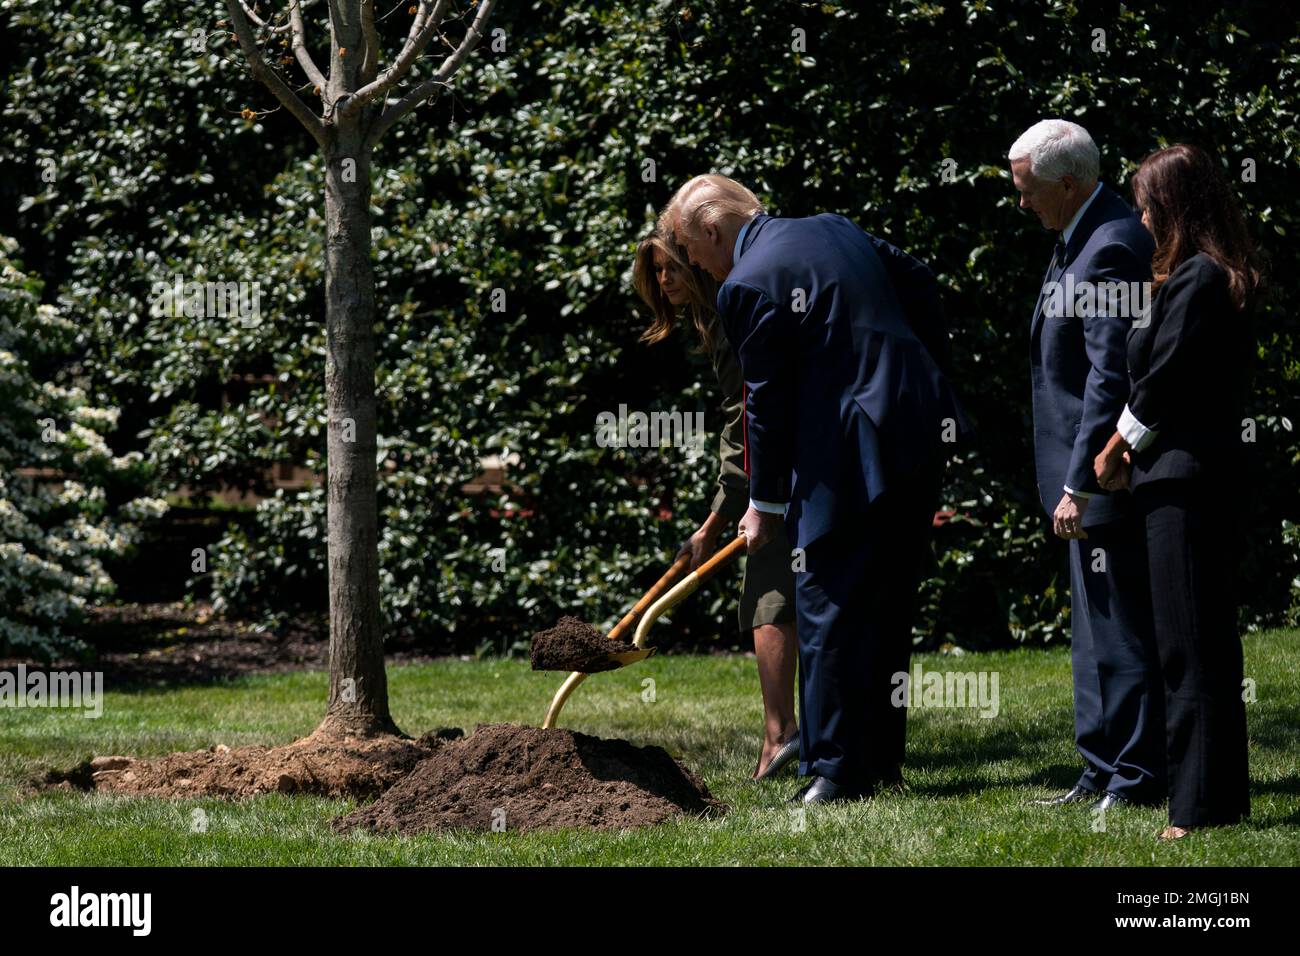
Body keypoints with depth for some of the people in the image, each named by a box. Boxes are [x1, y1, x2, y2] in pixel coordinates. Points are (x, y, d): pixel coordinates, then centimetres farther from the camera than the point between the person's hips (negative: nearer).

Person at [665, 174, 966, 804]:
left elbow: (767, 402, -7)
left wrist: (766, 504, 5)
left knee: (826, 611, -1)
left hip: (848, 462, -8)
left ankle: (833, 769, -1)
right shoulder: (836, 230, 13)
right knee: (889, 610, 14)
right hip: (923, 435, 9)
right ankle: (880, 762, 21)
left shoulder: (747, 286, -10)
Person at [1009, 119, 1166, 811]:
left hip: (1106, 478, -11)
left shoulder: (1110, 249, -19)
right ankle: (1104, 773, 24)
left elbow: (1111, 376, -23)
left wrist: (1078, 483, -23)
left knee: (1118, 631, -4)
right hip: (1090, 476, 11)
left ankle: (1136, 780, 2)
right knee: (1096, 632, 16)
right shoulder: (1082, 240, 13)